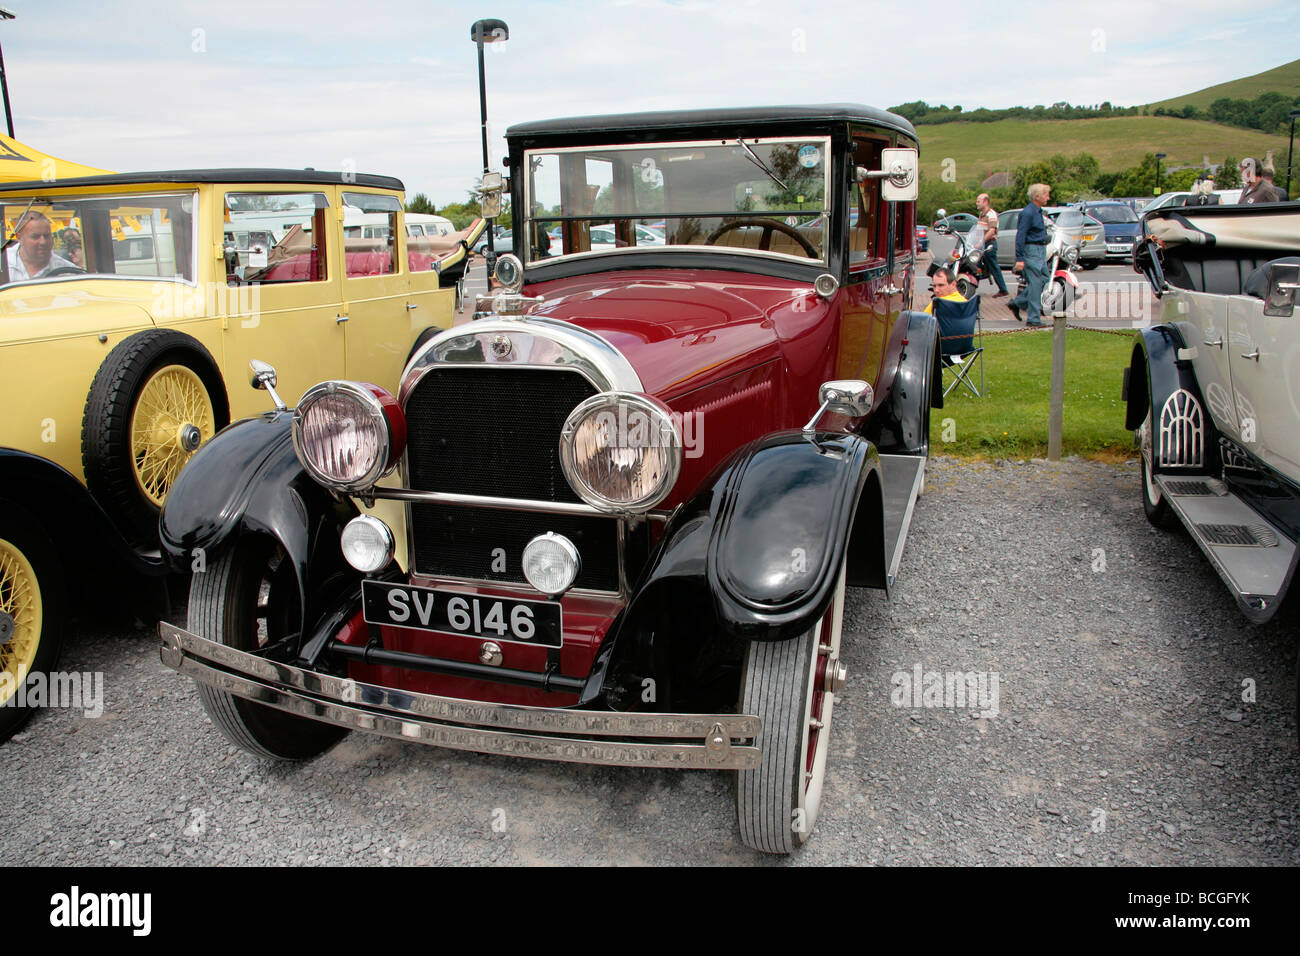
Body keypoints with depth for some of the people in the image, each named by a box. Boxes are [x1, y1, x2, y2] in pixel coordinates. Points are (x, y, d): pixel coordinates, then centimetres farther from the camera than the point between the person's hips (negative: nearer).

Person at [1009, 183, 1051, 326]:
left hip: (1041, 250, 10)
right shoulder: (1028, 212, -15)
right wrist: (1019, 259, -23)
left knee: (1043, 280, 10)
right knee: (1035, 284, -8)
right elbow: (1020, 236, -19)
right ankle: (1033, 318, -2)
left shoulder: (1038, 211, 15)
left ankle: (1017, 303, 20)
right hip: (1031, 251, -10)